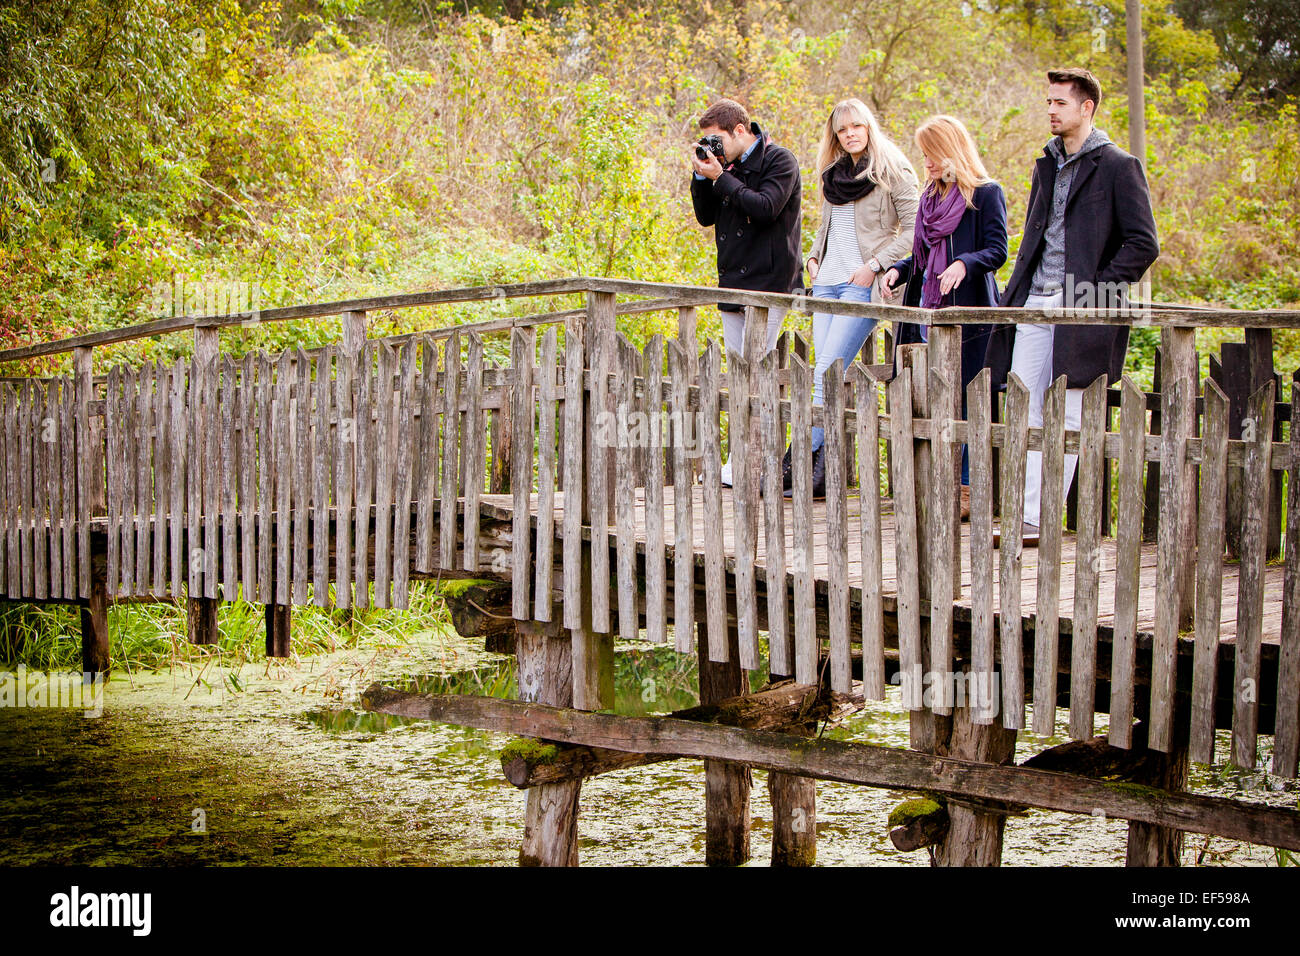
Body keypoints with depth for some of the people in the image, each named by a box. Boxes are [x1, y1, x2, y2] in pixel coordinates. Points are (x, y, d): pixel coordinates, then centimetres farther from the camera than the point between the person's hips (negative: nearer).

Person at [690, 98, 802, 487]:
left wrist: (720, 178, -15)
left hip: (768, 282, -8)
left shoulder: (779, 160, -6)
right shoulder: (727, 164, 14)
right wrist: (702, 177, 2)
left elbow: (765, 207, -20)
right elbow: (706, 216, 16)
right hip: (733, 281, 8)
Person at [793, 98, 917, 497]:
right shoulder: (832, 175, 19)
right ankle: (821, 474, -2)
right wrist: (813, 257, 12)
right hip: (827, 281, 7)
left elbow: (915, 228, -7)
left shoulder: (893, 172, -2)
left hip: (863, 285, -7)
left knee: (827, 371, -15)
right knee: (826, 377, -1)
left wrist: (874, 265, -13)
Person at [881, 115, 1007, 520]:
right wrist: (898, 270, 4)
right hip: (932, 309, 7)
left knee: (968, 400, -6)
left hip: (970, 312, -7)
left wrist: (965, 264, -29)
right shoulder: (931, 197, 18)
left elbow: (997, 250, -11)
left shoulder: (986, 194, -4)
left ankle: (969, 488, -2)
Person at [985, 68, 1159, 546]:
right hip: (1034, 304, 7)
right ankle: (1027, 517, 2)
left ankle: (1045, 522, 1)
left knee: (1066, 417, -2)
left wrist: (1095, 288, -13)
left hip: (1081, 310, -7)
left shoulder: (1118, 168, -5)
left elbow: (1143, 245, -8)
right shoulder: (1047, 165, 18)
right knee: (1024, 413, 0)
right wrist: (1015, 292, 14)